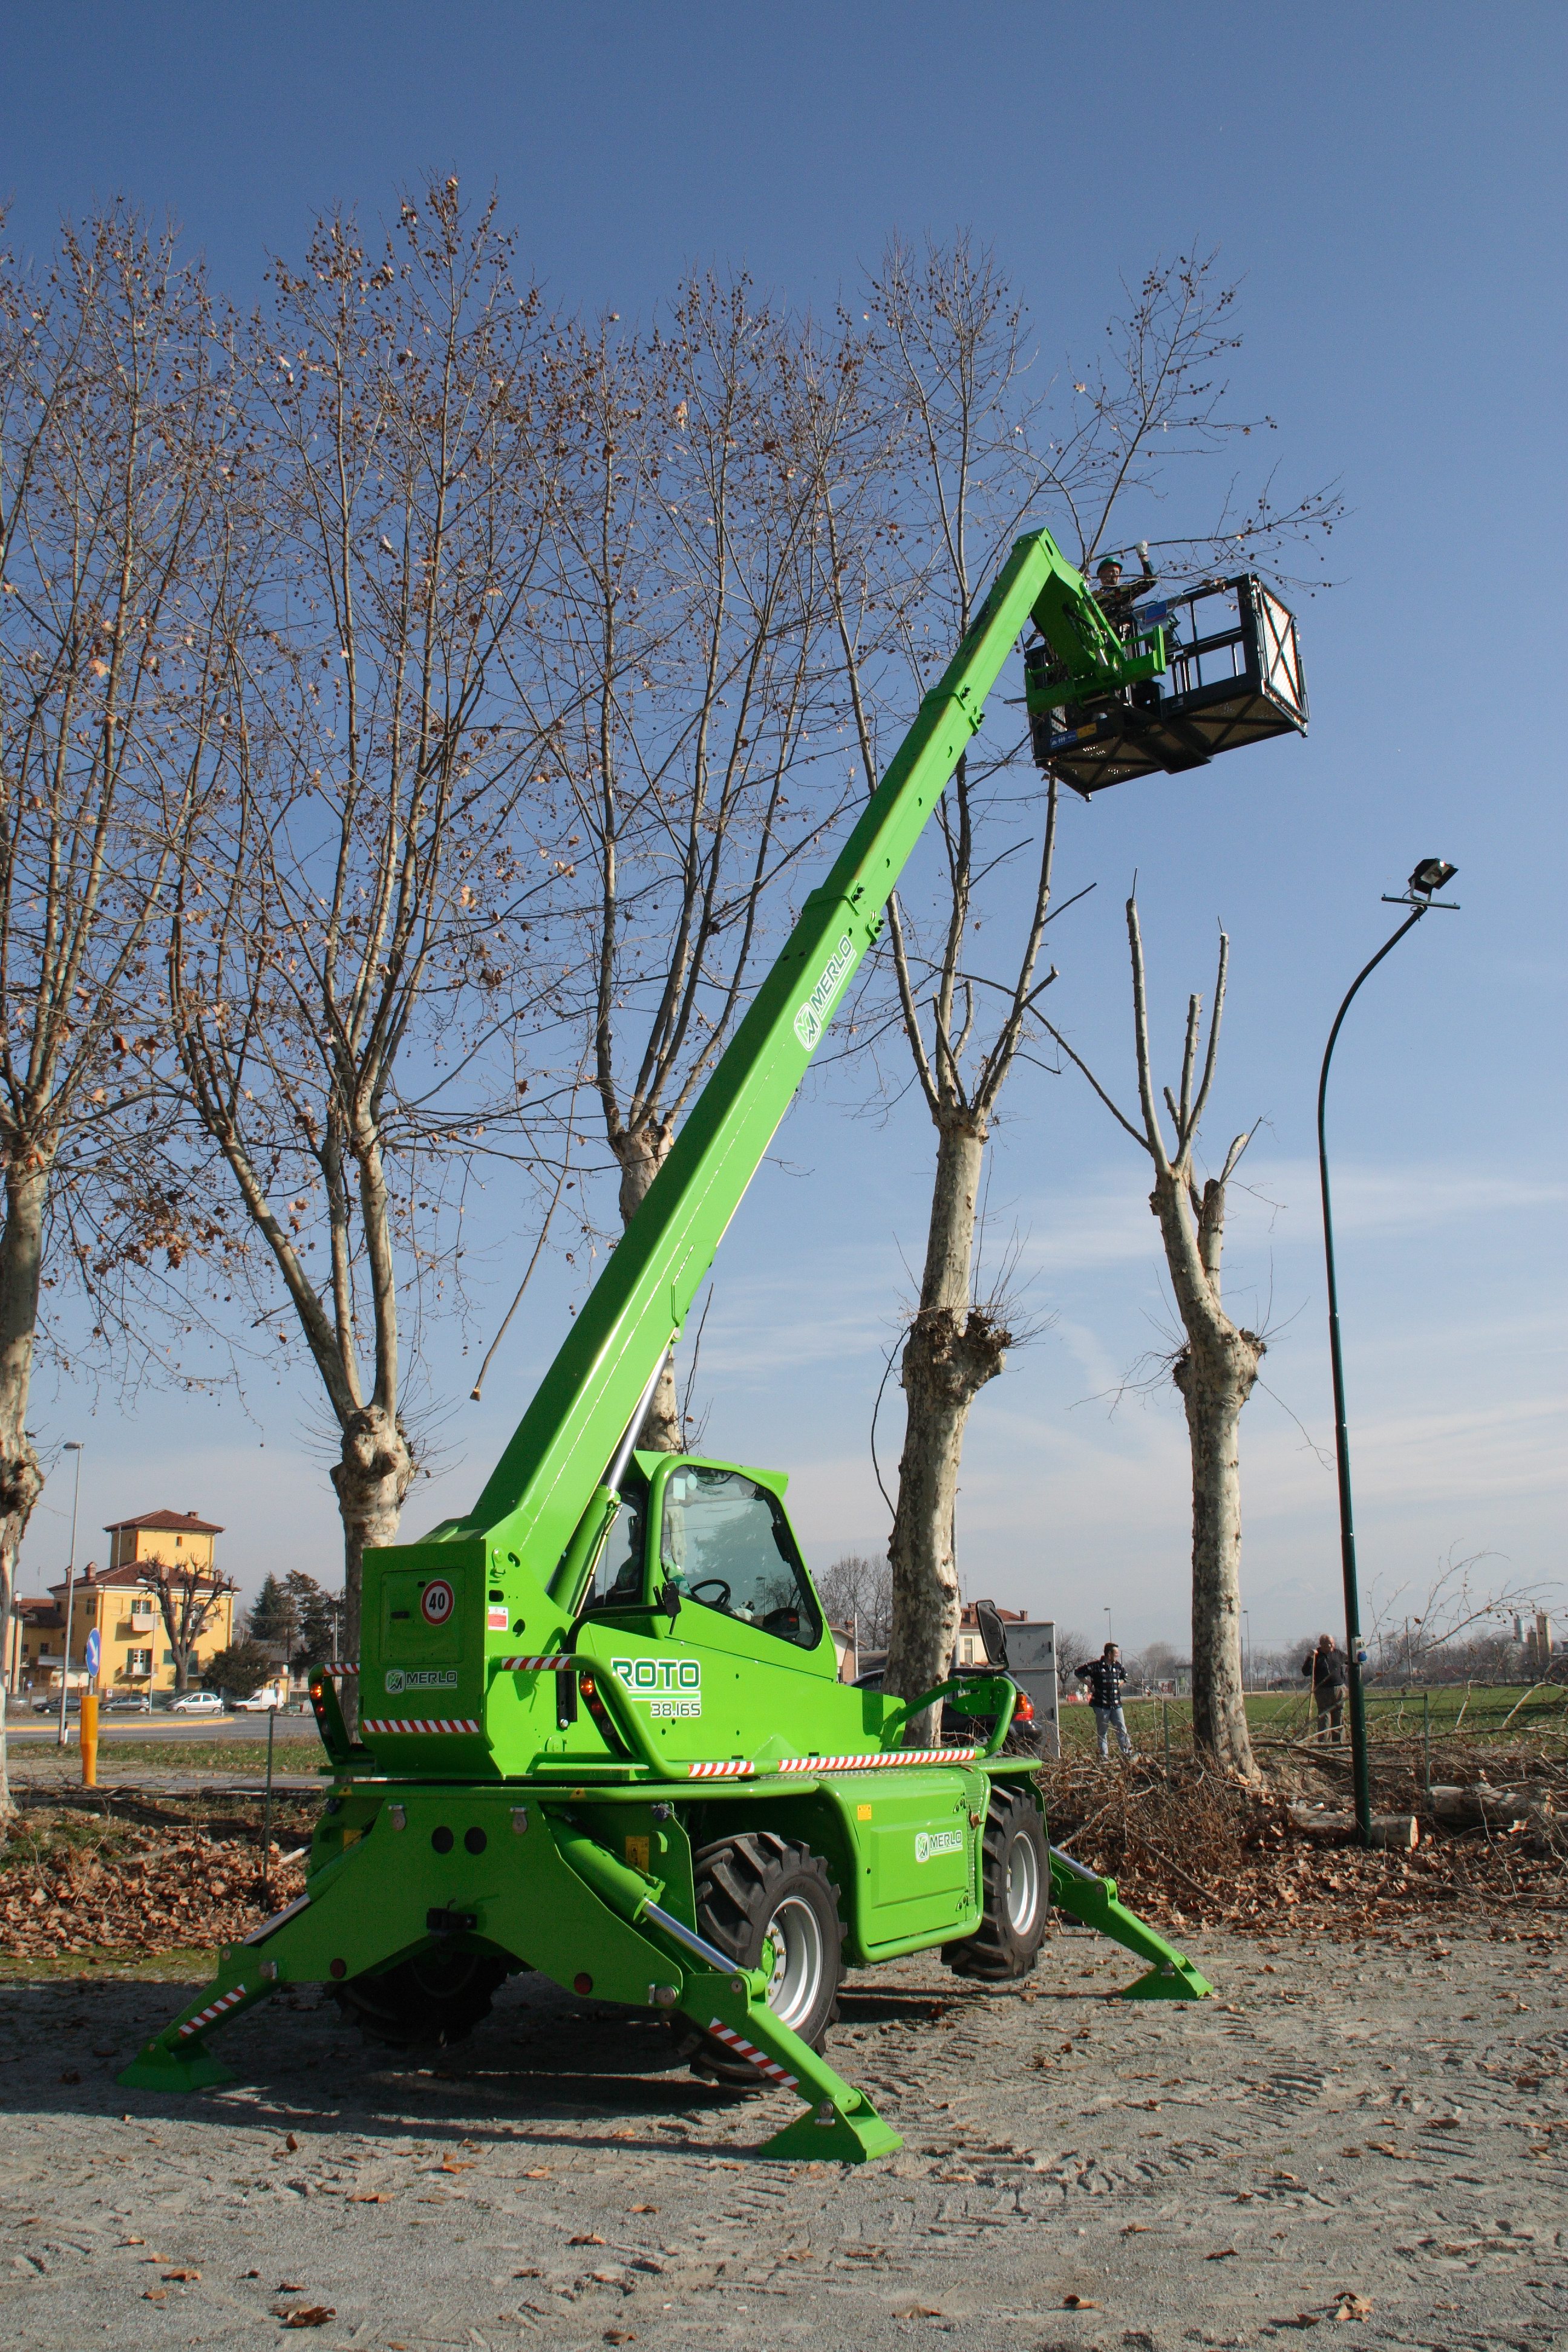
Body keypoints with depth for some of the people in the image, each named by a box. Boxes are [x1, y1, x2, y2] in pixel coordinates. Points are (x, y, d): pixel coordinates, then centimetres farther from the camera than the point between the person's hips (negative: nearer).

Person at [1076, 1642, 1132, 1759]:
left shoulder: (1118, 1666, 9)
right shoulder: (1096, 1666, -9)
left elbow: (1125, 1675, 31)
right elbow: (1079, 1673, -2)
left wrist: (1120, 1684, 14)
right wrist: (1090, 1685, -5)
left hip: (1116, 1705, 5)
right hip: (1101, 1705, -5)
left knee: (1122, 1730, 1)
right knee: (1103, 1732, 3)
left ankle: (1128, 1754, 3)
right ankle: (1105, 1757, 7)